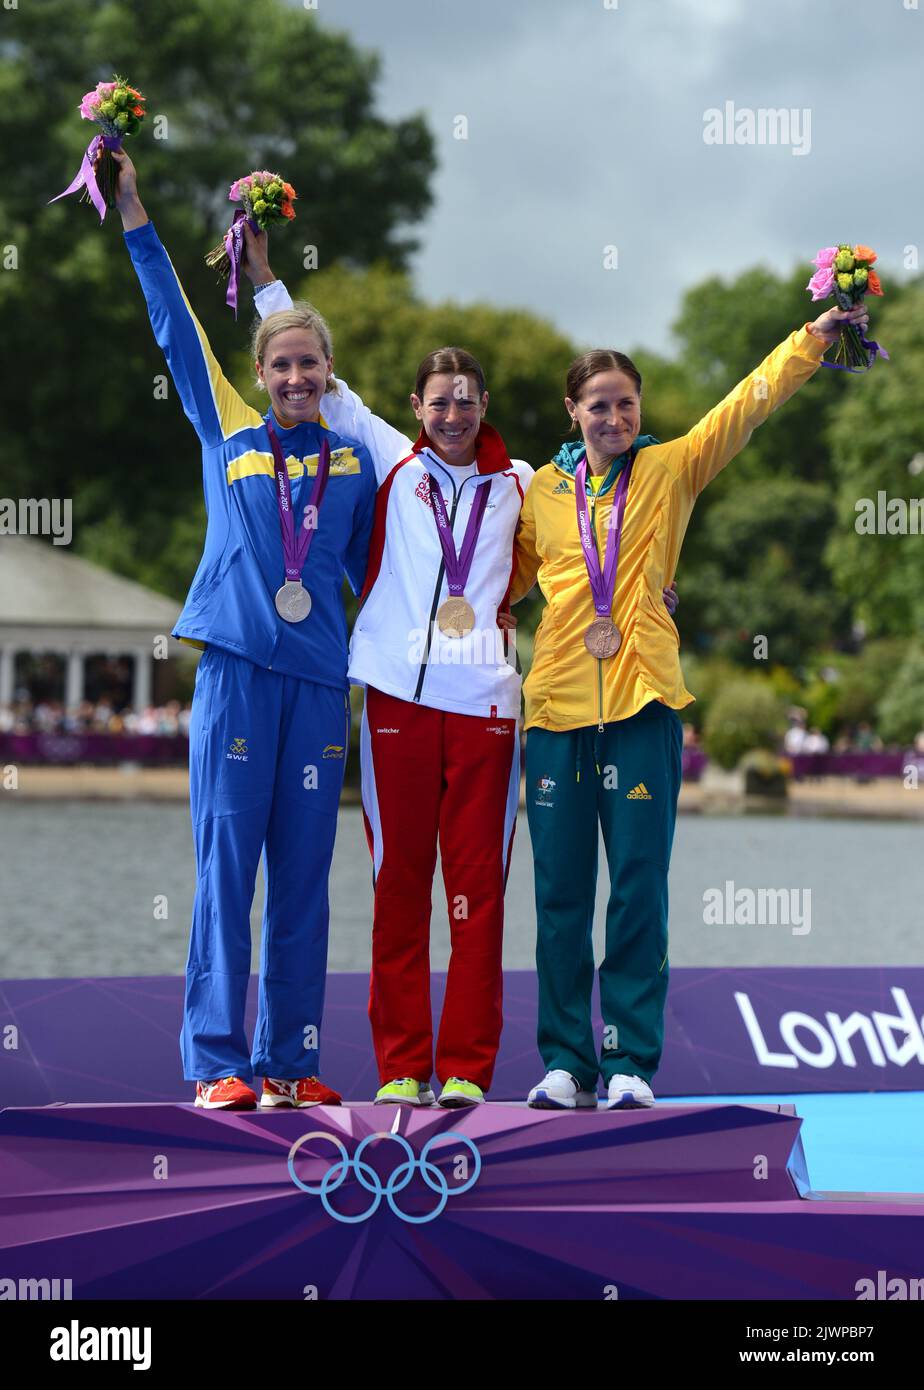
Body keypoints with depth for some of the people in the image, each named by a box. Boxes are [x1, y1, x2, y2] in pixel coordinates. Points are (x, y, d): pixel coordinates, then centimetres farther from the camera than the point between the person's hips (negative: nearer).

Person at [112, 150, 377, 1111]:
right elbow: (176, 327, 11)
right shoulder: (227, 435, 10)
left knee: (303, 874, 3)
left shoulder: (354, 464, 13)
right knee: (226, 863, -6)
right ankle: (216, 1062, -4)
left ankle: (288, 1061, 8)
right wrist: (133, 216, 10)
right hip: (237, 671, -2)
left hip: (320, 680, 2)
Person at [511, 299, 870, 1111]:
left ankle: (631, 1063, 2)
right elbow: (504, 579, 24)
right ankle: (566, 1063, 10)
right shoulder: (543, 490, 12)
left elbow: (749, 403, 0)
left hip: (643, 707, -1)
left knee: (640, 887, -3)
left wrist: (816, 338, -8)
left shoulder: (670, 470, 8)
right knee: (561, 894, 2)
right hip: (558, 707, 1)